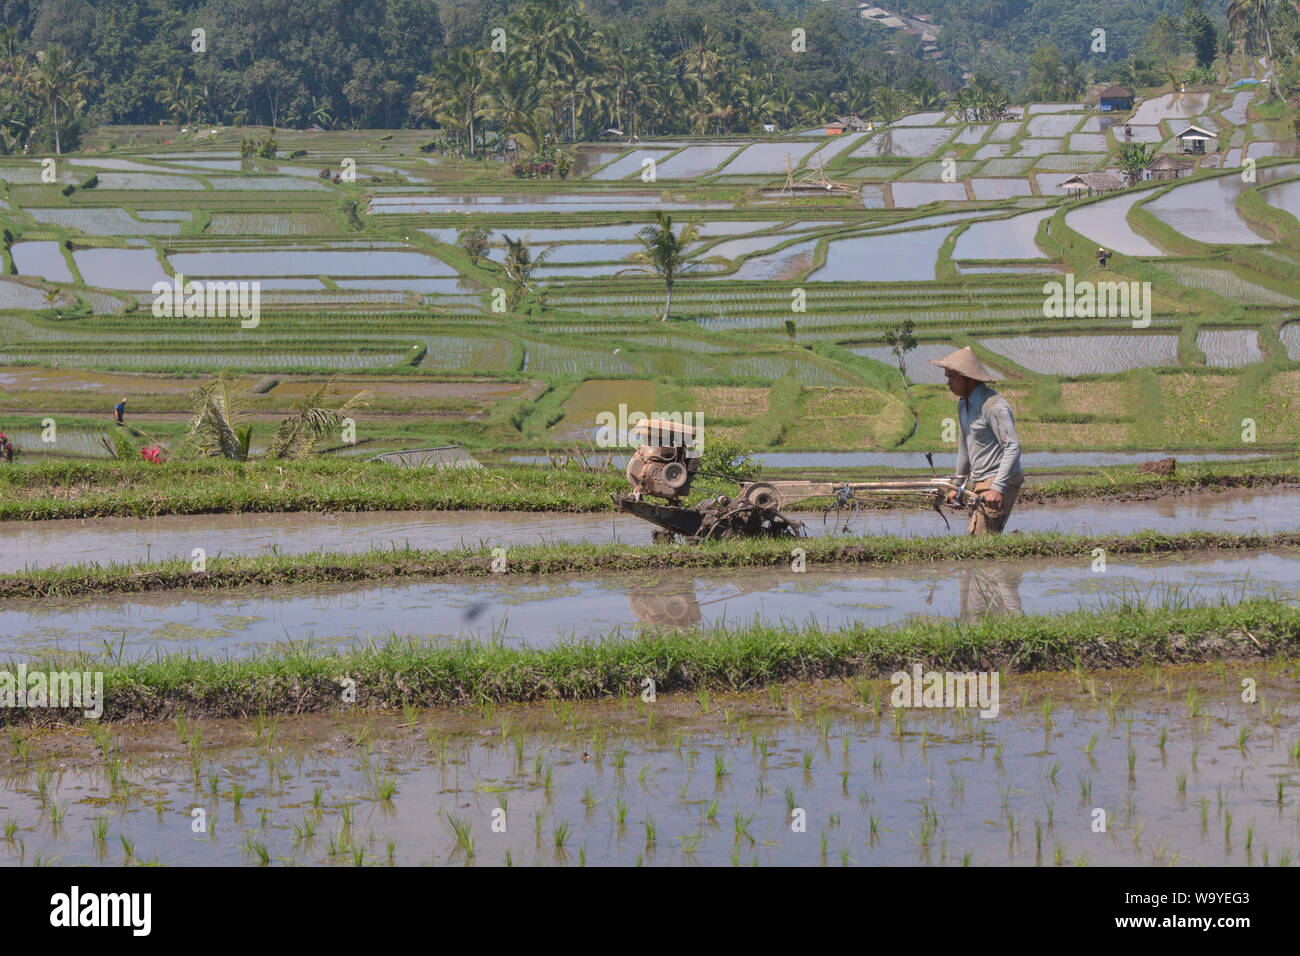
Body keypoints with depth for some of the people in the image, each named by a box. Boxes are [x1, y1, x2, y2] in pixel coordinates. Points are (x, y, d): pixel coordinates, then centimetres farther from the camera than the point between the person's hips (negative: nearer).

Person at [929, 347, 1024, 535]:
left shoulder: (993, 406, -18)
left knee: (978, 540, -17)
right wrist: (959, 485, 26)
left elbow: (1013, 447, -23)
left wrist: (997, 489, -28)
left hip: (1001, 483, -10)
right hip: (980, 484, 10)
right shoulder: (963, 404, 13)